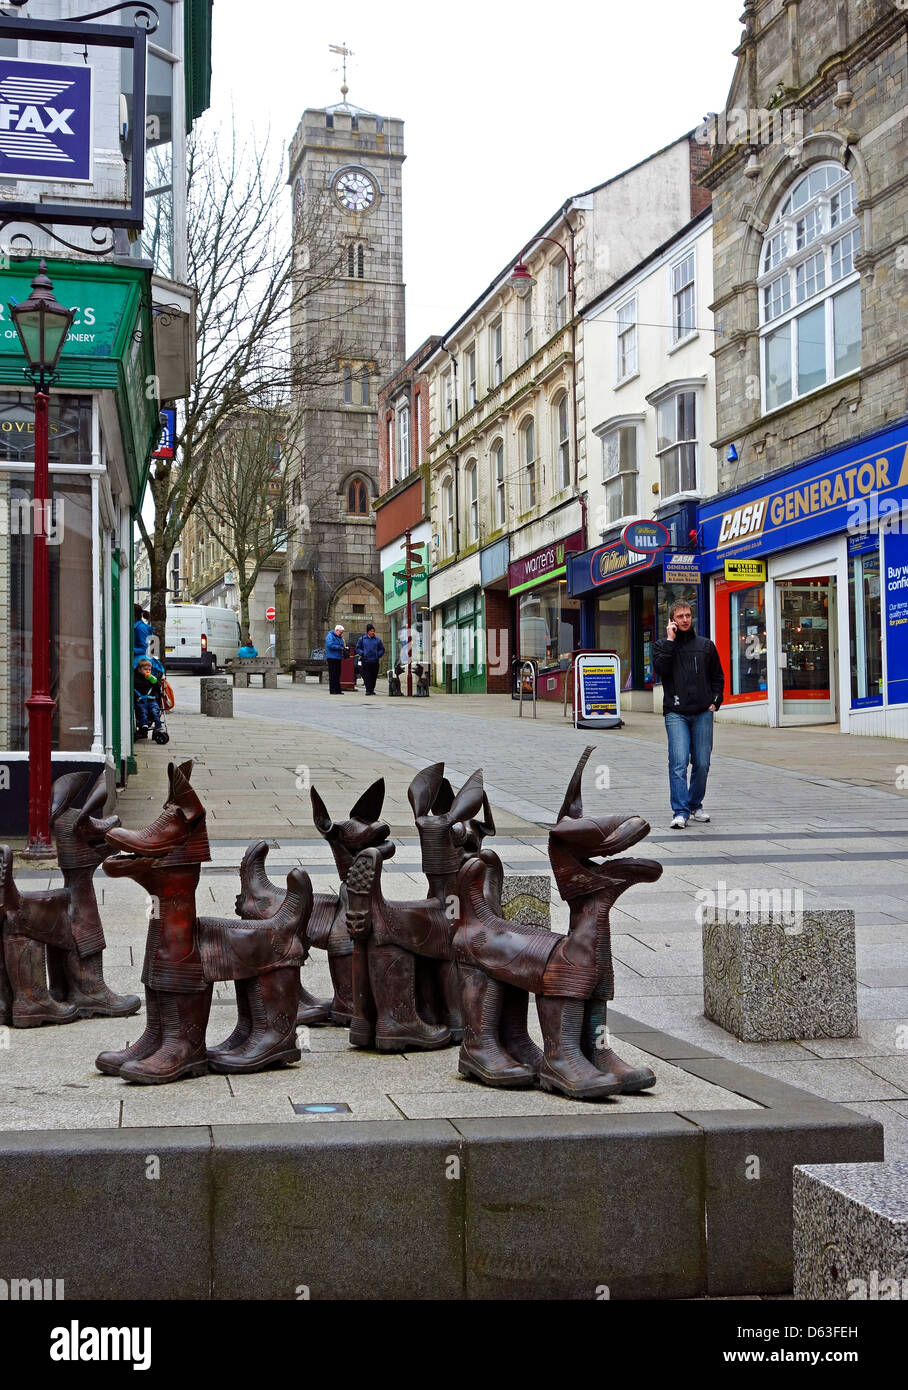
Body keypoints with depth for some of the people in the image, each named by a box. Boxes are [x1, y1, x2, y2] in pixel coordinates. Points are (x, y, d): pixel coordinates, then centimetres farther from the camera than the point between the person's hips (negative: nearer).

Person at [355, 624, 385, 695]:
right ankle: (368, 690, -8)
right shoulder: (362, 639, 6)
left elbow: (382, 649, 15)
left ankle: (372, 689, 13)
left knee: (374, 676, 4)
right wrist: (362, 653, -5)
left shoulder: (378, 640, 9)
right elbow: (358, 648, 10)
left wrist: (378, 655, 0)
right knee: (366, 676, -8)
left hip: (375, 661, 2)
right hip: (366, 661, -2)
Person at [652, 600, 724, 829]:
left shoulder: (705, 645, 14)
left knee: (702, 763, 4)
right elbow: (660, 668, -12)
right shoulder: (663, 645, 8)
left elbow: (718, 676, 20)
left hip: (703, 713, 3)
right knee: (679, 763, -14)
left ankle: (695, 806, 22)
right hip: (676, 714, -3)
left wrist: (715, 701, 7)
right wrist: (670, 640, -10)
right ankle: (680, 812, -15)